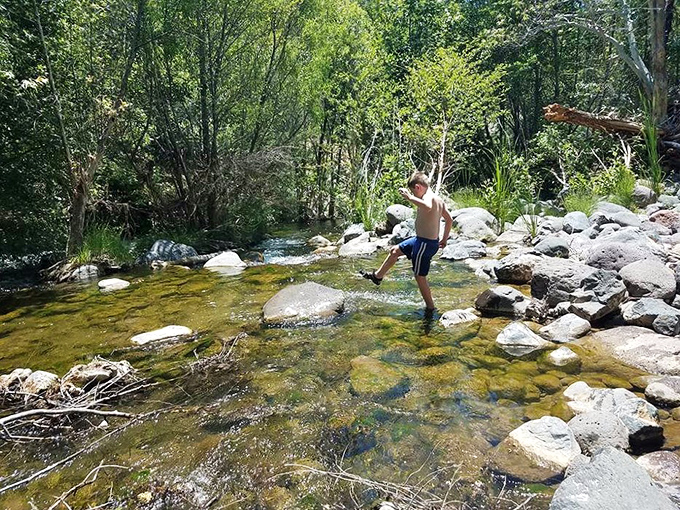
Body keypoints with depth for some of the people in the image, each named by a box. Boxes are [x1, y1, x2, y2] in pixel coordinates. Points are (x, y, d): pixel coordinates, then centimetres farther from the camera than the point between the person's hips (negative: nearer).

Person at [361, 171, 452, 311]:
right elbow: (449, 219, 18)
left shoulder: (428, 196, -20)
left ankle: (430, 307, 18)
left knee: (420, 276, 4)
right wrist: (444, 239, 23)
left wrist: (409, 197, -37)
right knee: (395, 251, 22)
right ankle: (378, 276, 38)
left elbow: (428, 207, -46)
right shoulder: (438, 199, 9)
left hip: (425, 244, -10)